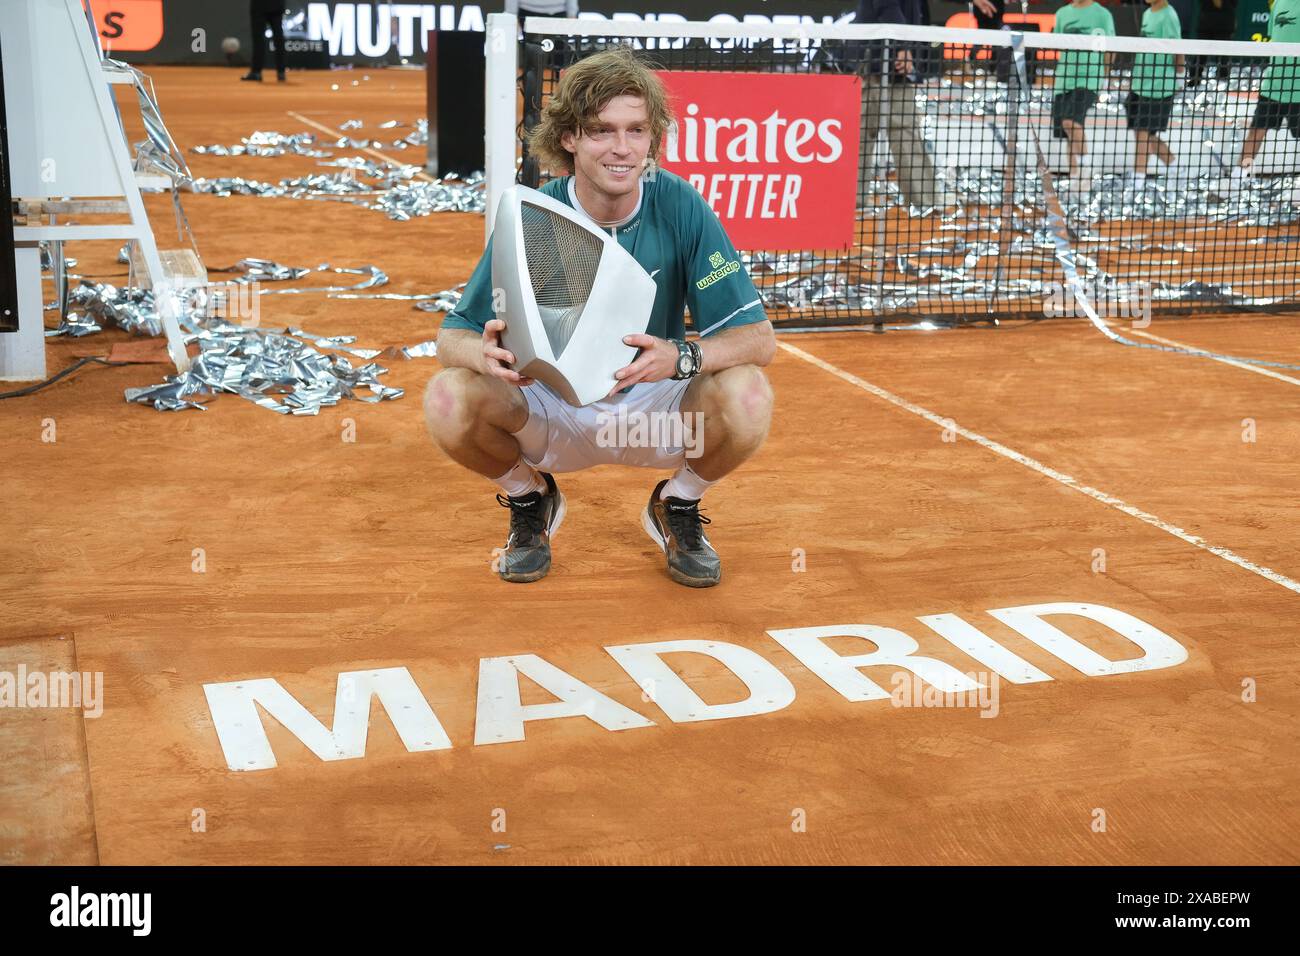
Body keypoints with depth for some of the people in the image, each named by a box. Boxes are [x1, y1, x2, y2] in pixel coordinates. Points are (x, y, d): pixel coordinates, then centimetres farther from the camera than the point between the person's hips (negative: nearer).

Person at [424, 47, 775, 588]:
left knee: (747, 396, -31)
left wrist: (681, 357, -40)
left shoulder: (681, 208, -16)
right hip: (550, 408, 0)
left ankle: (678, 508, 4)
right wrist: (485, 353, -39)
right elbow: (451, 336, -13)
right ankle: (530, 500, 6)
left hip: (654, 412, 0)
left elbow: (758, 337, -19)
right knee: (448, 399, -29)